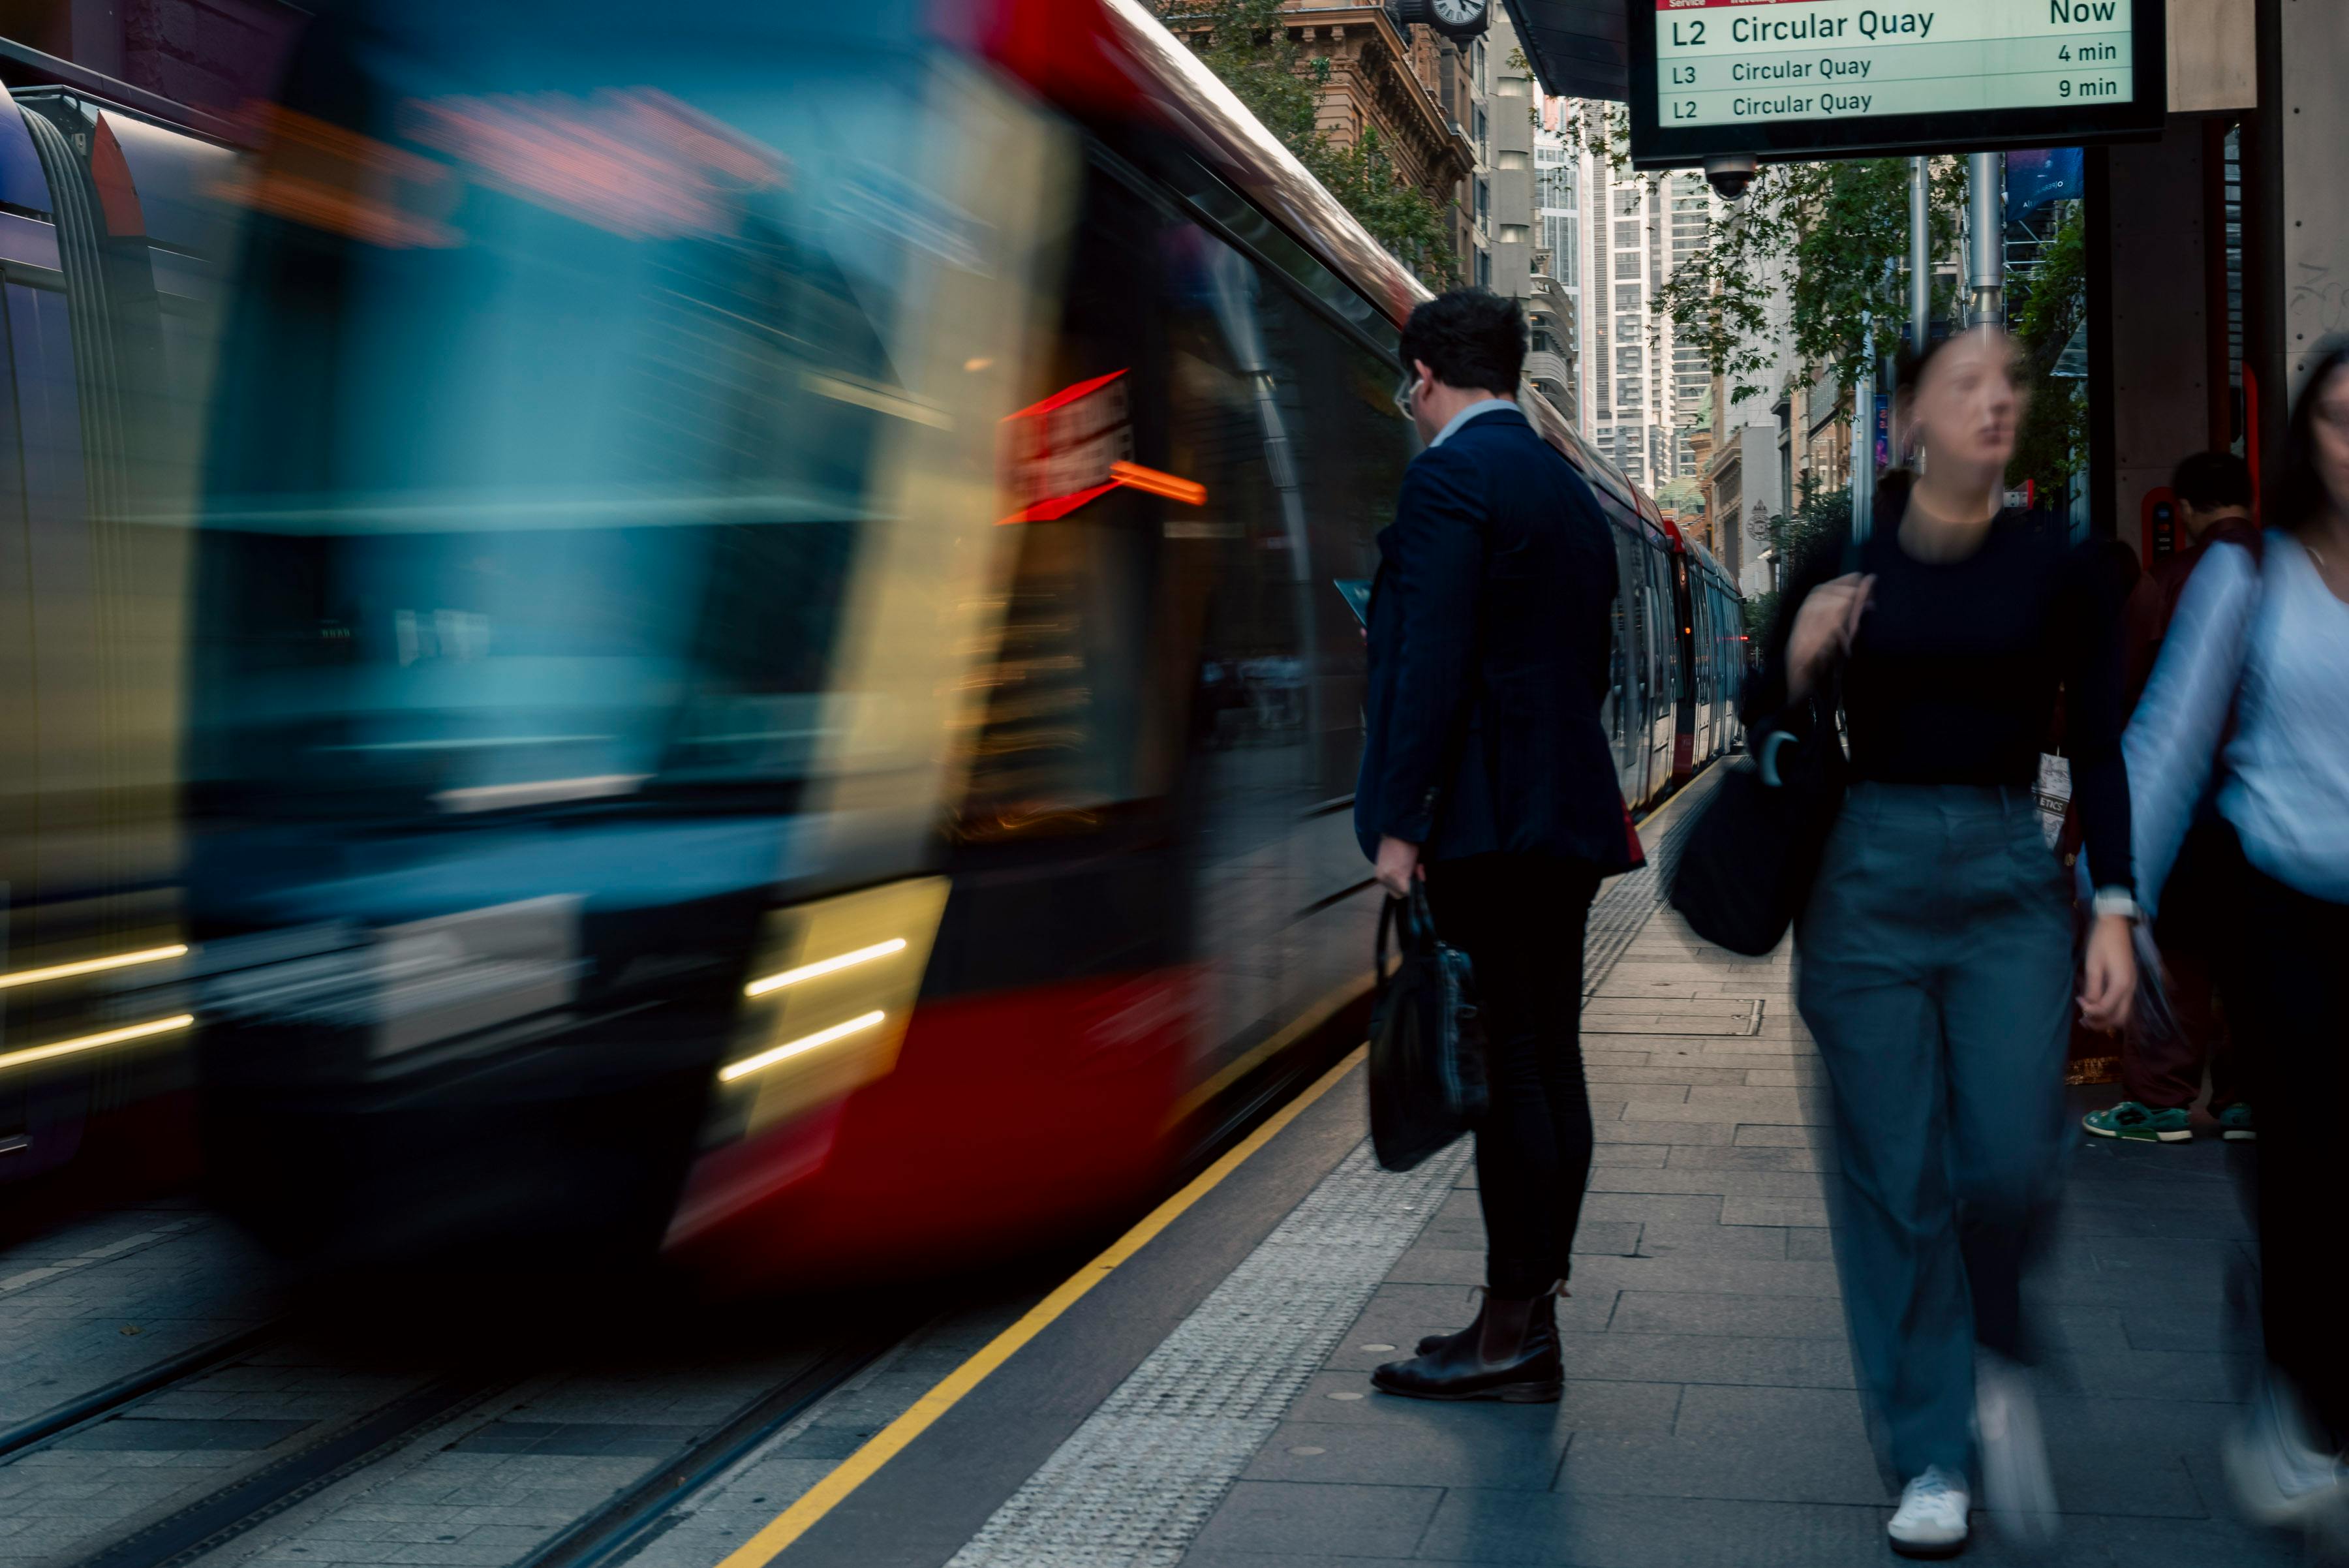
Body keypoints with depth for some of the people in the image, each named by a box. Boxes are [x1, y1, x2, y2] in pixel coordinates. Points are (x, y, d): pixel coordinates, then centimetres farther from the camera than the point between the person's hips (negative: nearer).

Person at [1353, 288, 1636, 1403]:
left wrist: (1399, 819, -18)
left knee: (1500, 1068, -7)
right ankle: (1531, 1310, 17)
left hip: (1487, 819, -9)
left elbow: (1432, 663, -18)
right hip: (1569, 815, 9)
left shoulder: (1448, 478, -10)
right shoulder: (1571, 492, 19)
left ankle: (1512, 1332, -4)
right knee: (1548, 1061, 10)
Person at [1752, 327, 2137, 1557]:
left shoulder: (2054, 569, 2)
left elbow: (2099, 751, 3)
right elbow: (1773, 735, 8)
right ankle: (1933, 1458, 14)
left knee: (2010, 1163, -9)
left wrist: (2114, 911, -6)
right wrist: (1799, 662, -13)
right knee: (1895, 1177, 2)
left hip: (2008, 879, 0)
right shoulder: (1842, 564, 2)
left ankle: (1999, 1363, 23)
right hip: (1869, 877, 0)